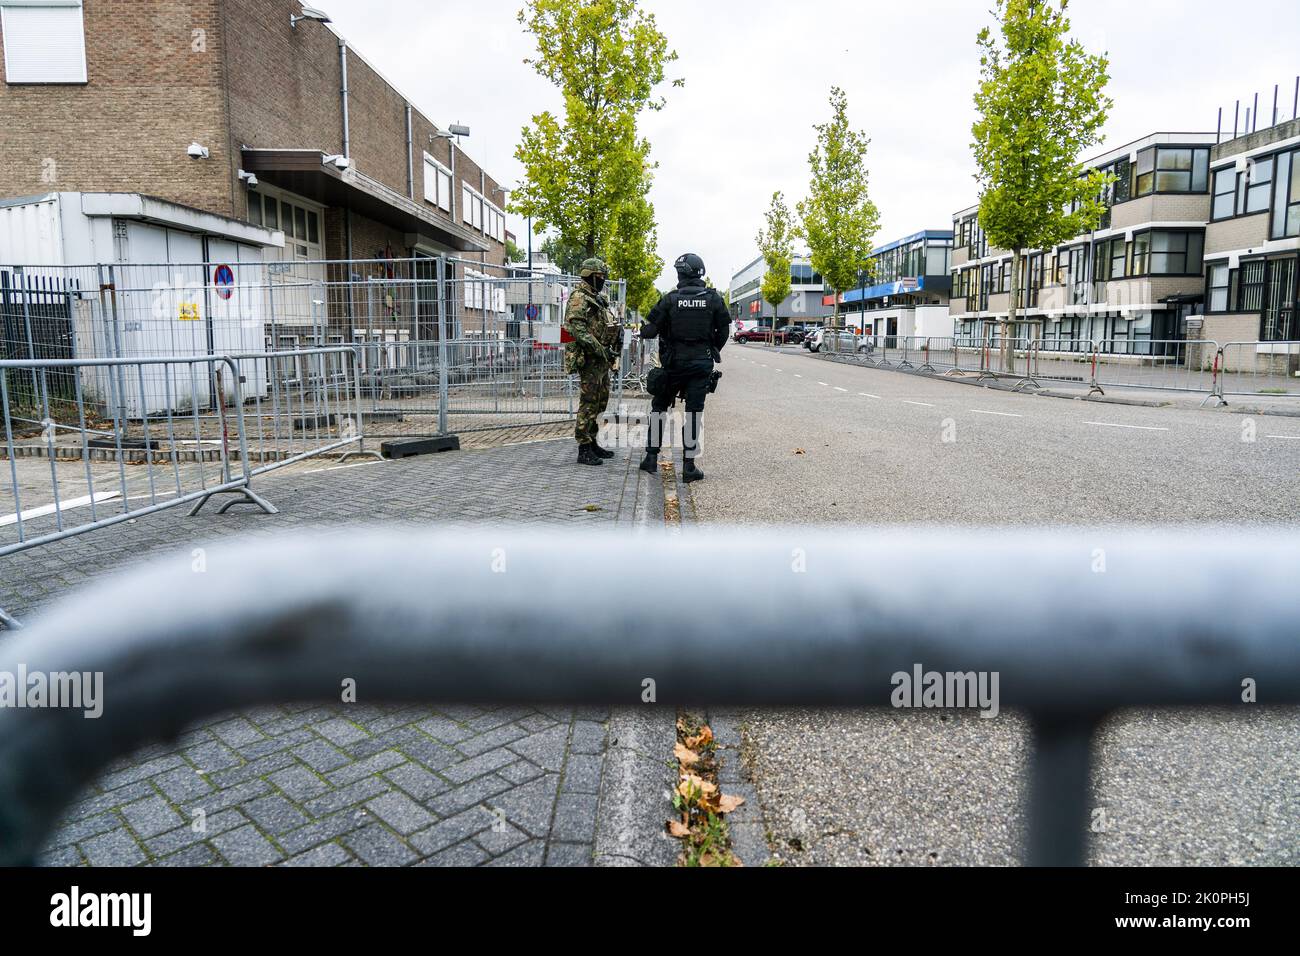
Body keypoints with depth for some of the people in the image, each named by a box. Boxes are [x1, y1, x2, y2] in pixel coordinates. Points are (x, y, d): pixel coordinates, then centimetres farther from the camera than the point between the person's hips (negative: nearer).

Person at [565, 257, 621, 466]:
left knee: (600, 402, 14)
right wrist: (600, 350, -24)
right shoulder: (579, 298, -11)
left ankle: (592, 442, 24)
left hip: (602, 360, 10)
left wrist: (612, 348, 15)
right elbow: (578, 329, -23)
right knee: (589, 403, -9)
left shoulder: (598, 299, 19)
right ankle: (584, 450, -5)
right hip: (589, 360, -10)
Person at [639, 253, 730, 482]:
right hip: (702, 364, 1)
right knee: (694, 411, 3)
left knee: (659, 406, 14)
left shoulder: (670, 299, -6)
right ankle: (689, 465, 2)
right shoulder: (714, 299, -2)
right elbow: (724, 330, 2)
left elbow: (651, 330, -6)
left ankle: (652, 457, 15)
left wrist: (642, 331, 17)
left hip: (674, 362, 0)